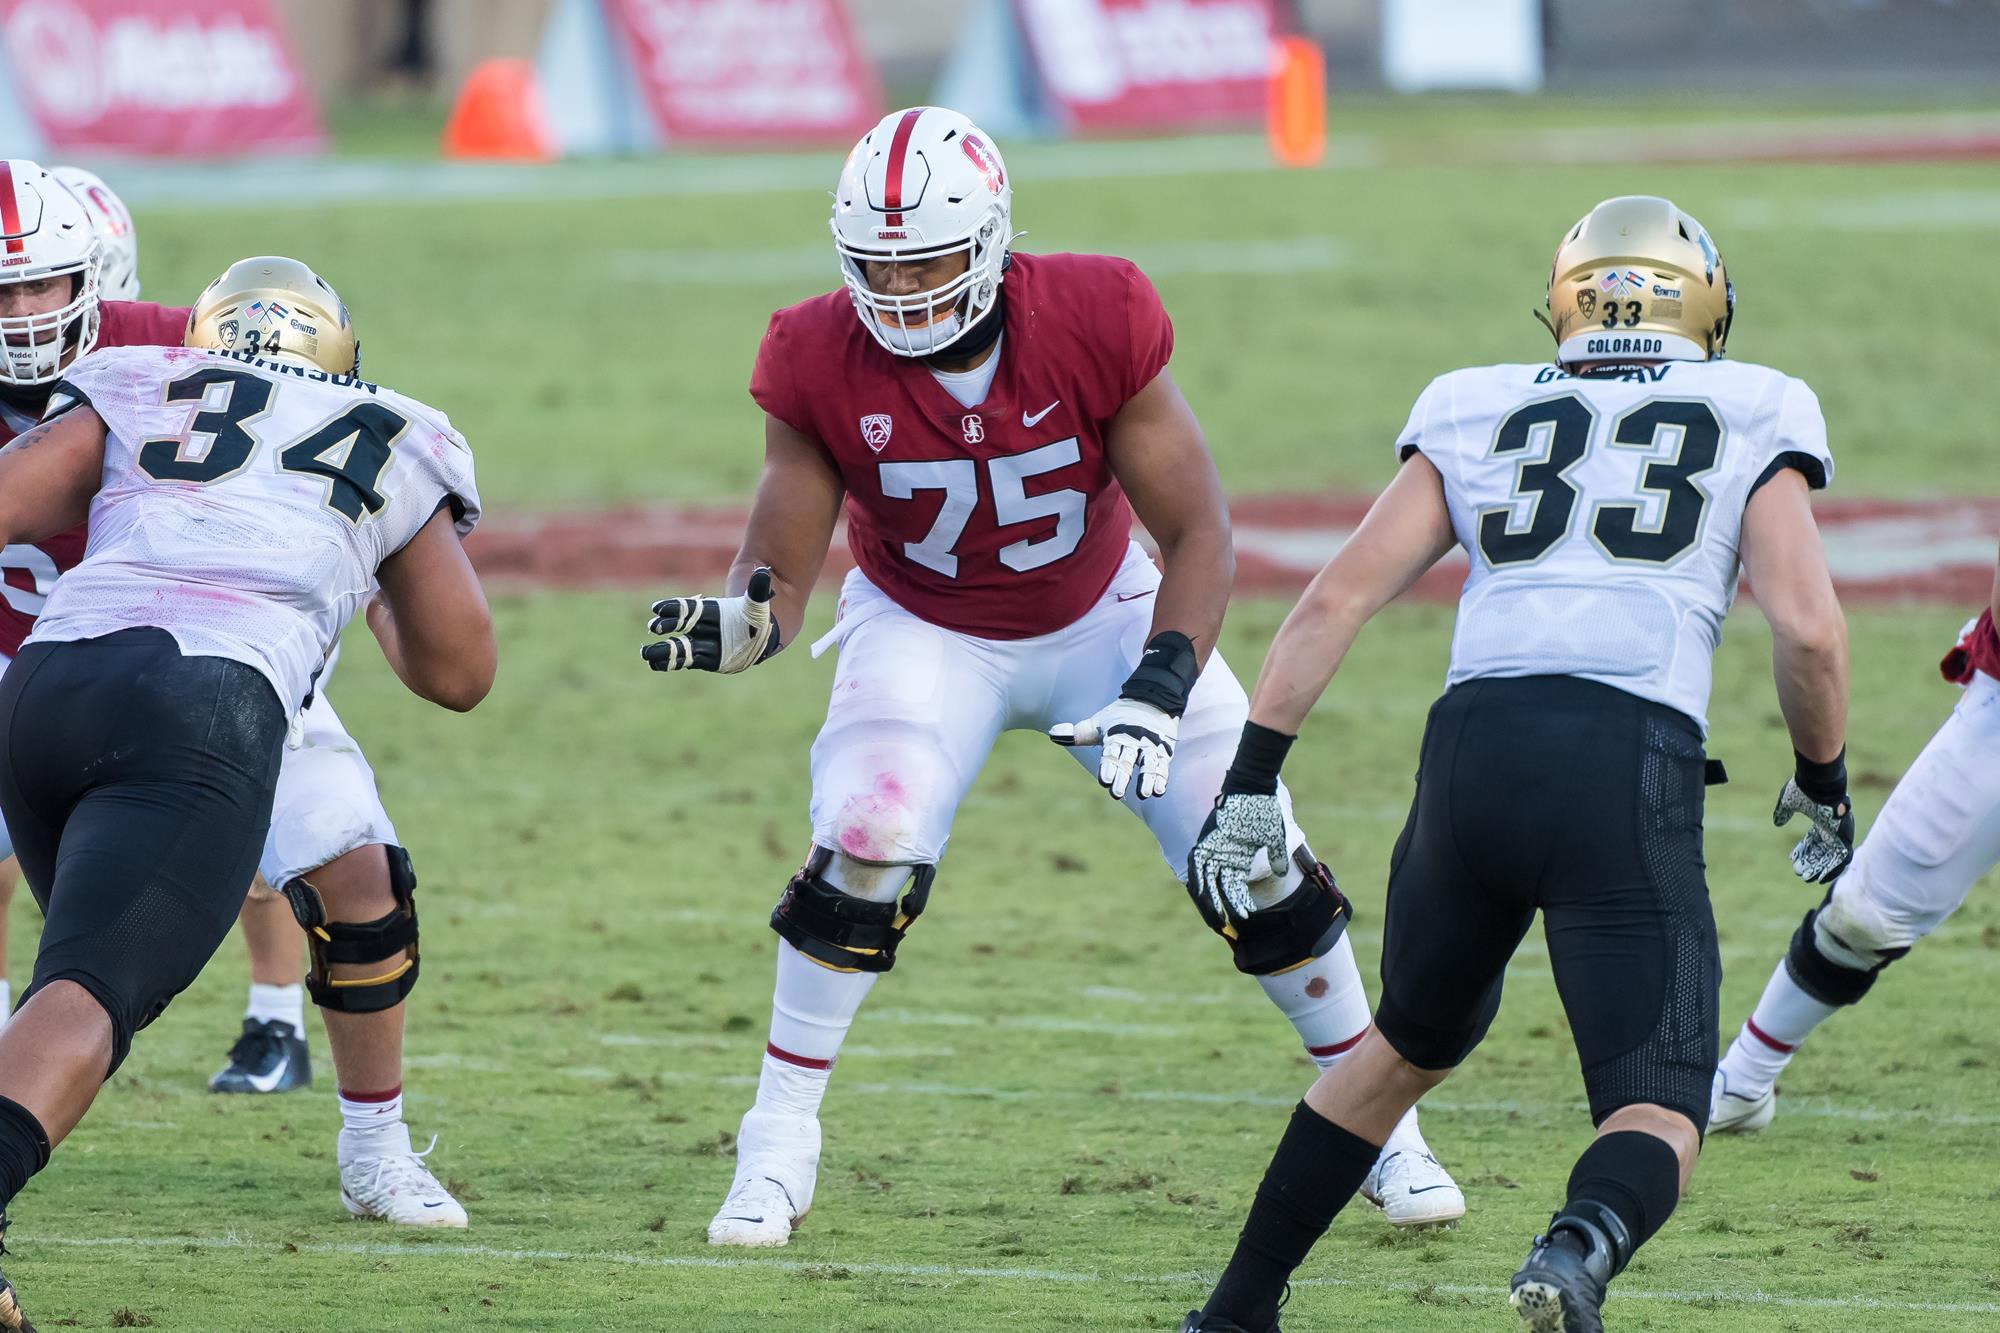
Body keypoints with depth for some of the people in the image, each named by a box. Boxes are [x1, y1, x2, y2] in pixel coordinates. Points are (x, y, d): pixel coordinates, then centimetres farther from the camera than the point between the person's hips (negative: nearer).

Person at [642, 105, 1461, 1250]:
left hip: (1103, 615, 1)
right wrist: (740, 625, -42)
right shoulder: (825, 364, -25)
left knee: (1258, 863, -5)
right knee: (866, 854, -24)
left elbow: (1199, 529, -20)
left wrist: (1159, 693, -31)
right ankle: (777, 1152, -10)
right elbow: (780, 573, -18)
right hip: (928, 629, 0)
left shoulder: (1097, 325, -28)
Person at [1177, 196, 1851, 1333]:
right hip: (1634, 765, -3)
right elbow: (1809, 628, 4)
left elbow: (1337, 602, 14)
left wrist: (1252, 781, 15)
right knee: (1660, 1124, -1)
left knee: (1413, 1045, 29)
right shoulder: (1752, 423, 17)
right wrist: (1824, 783, 21)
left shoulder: (1477, 415, 23)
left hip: (1474, 741, 3)